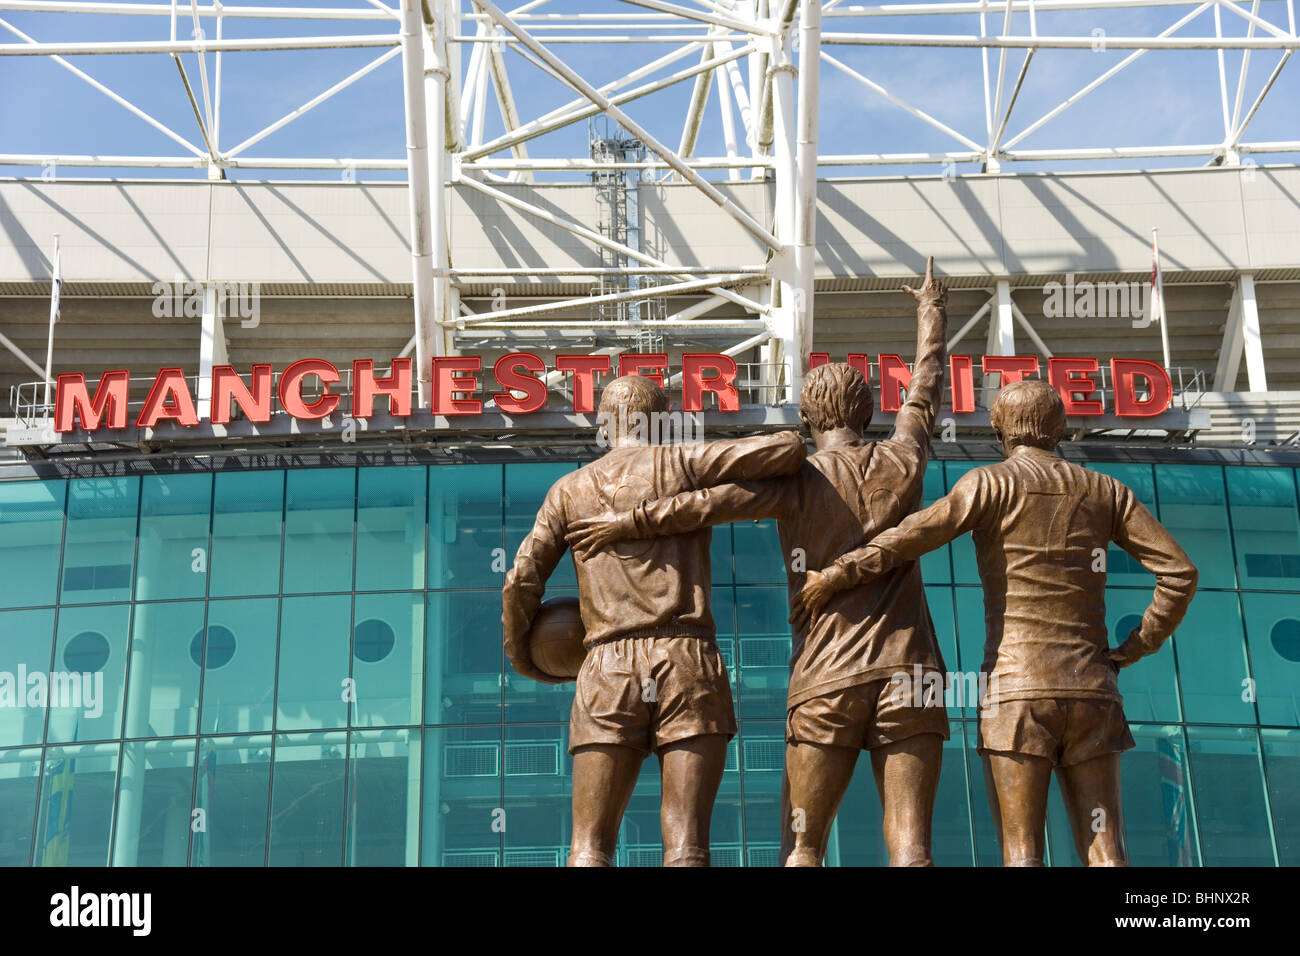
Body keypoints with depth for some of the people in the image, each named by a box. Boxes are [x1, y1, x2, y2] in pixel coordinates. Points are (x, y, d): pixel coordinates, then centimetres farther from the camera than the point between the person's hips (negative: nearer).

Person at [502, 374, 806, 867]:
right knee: (685, 843, -5)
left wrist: (522, 659, 23)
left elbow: (521, 581, 8)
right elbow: (789, 449, 0)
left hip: (609, 669, 2)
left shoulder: (570, 489, 16)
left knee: (590, 846, 2)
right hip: (688, 660, -1)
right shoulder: (681, 462, 8)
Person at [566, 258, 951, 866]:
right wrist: (932, 312, 43)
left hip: (827, 679, -2)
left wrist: (626, 524, 0)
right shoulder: (901, 463, 9)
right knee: (909, 845, -4)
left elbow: (706, 504, -12)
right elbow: (925, 389, 26)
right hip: (910, 672, 2)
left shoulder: (797, 480, 0)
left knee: (802, 845, 4)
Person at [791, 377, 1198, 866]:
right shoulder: (1104, 490, 12)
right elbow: (1179, 573, 6)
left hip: (1017, 692, -3)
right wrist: (1132, 650, 11)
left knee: (1022, 857, -3)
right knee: (1105, 857, 3)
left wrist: (833, 577, -5)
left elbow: (911, 538, -13)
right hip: (1090, 690, 4)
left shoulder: (991, 483, 0)